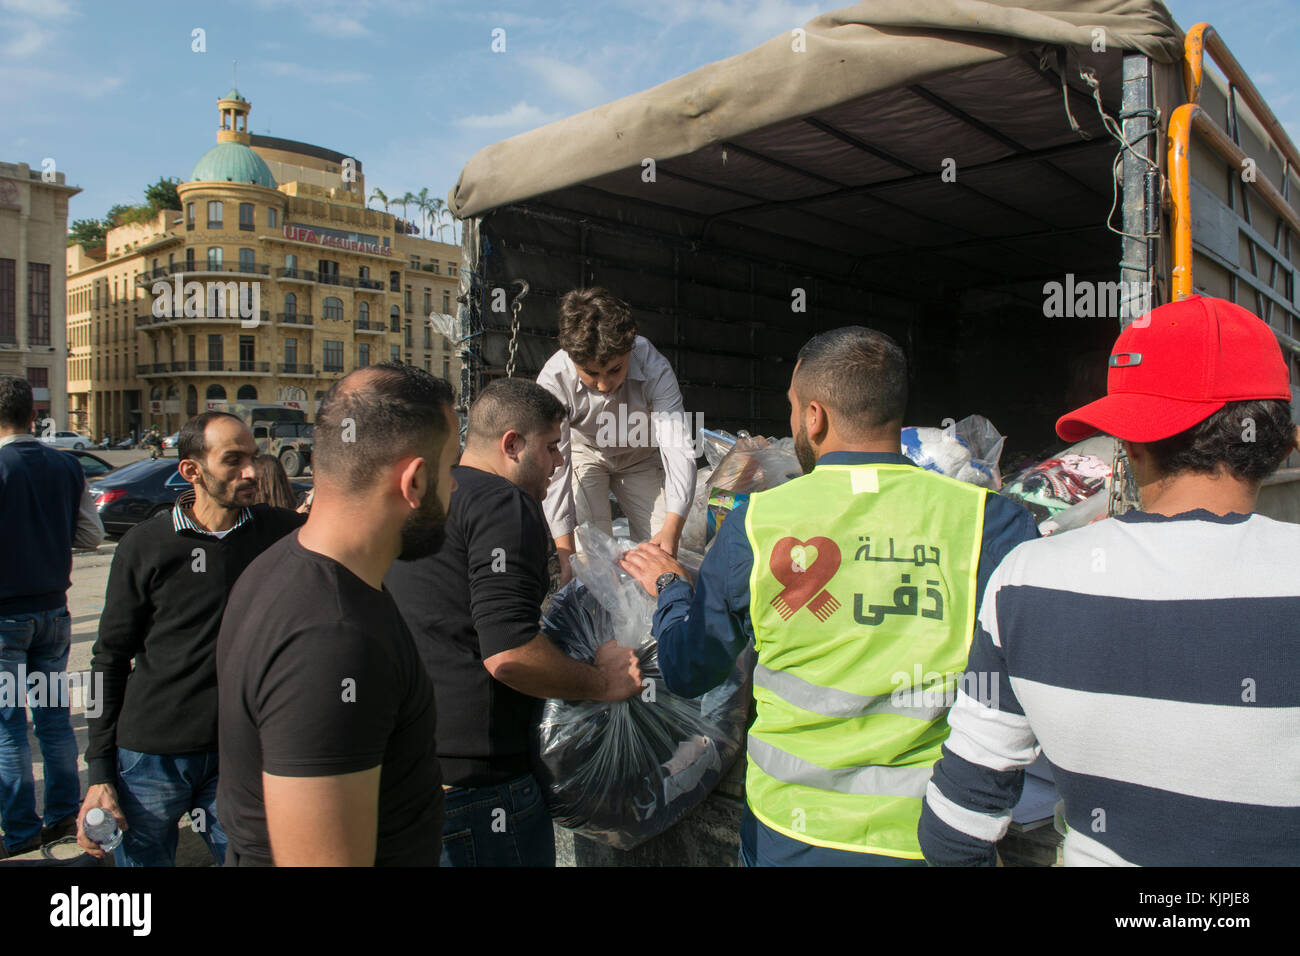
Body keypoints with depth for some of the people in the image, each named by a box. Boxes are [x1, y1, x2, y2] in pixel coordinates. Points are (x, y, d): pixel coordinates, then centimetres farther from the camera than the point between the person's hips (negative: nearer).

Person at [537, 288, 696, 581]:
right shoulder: (553, 380, -35)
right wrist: (566, 554, -39)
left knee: (661, 549, -9)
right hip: (585, 455, -1)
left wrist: (672, 528, -53)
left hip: (640, 457, 1)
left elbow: (678, 449, -38)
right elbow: (554, 466, -34)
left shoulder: (654, 368, -35)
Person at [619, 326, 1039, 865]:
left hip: (787, 832, 1)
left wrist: (670, 589, 17)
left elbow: (688, 674, -1)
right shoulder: (990, 523, -15)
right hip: (939, 837, 0)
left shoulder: (755, 523, -13)